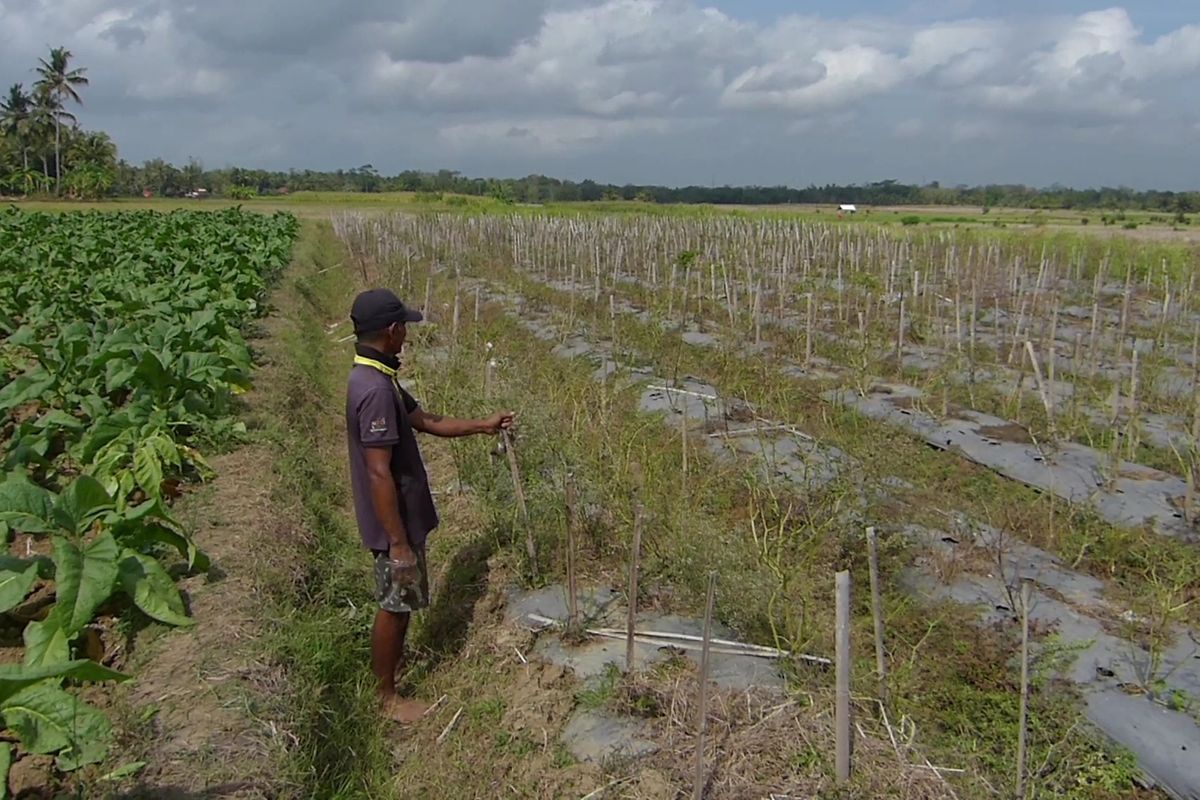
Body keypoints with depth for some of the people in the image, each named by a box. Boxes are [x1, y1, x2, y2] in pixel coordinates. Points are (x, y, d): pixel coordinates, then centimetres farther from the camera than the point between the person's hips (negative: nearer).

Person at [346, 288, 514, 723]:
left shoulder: (375, 377, 4)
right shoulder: (375, 389, -29)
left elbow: (425, 420, 16)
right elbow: (379, 473, -29)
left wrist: (482, 425, 18)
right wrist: (399, 542, -24)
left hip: (402, 517, 10)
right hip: (394, 524, -10)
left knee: (400, 601, 26)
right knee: (395, 604, 7)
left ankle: (395, 660, 46)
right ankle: (388, 696, 24)